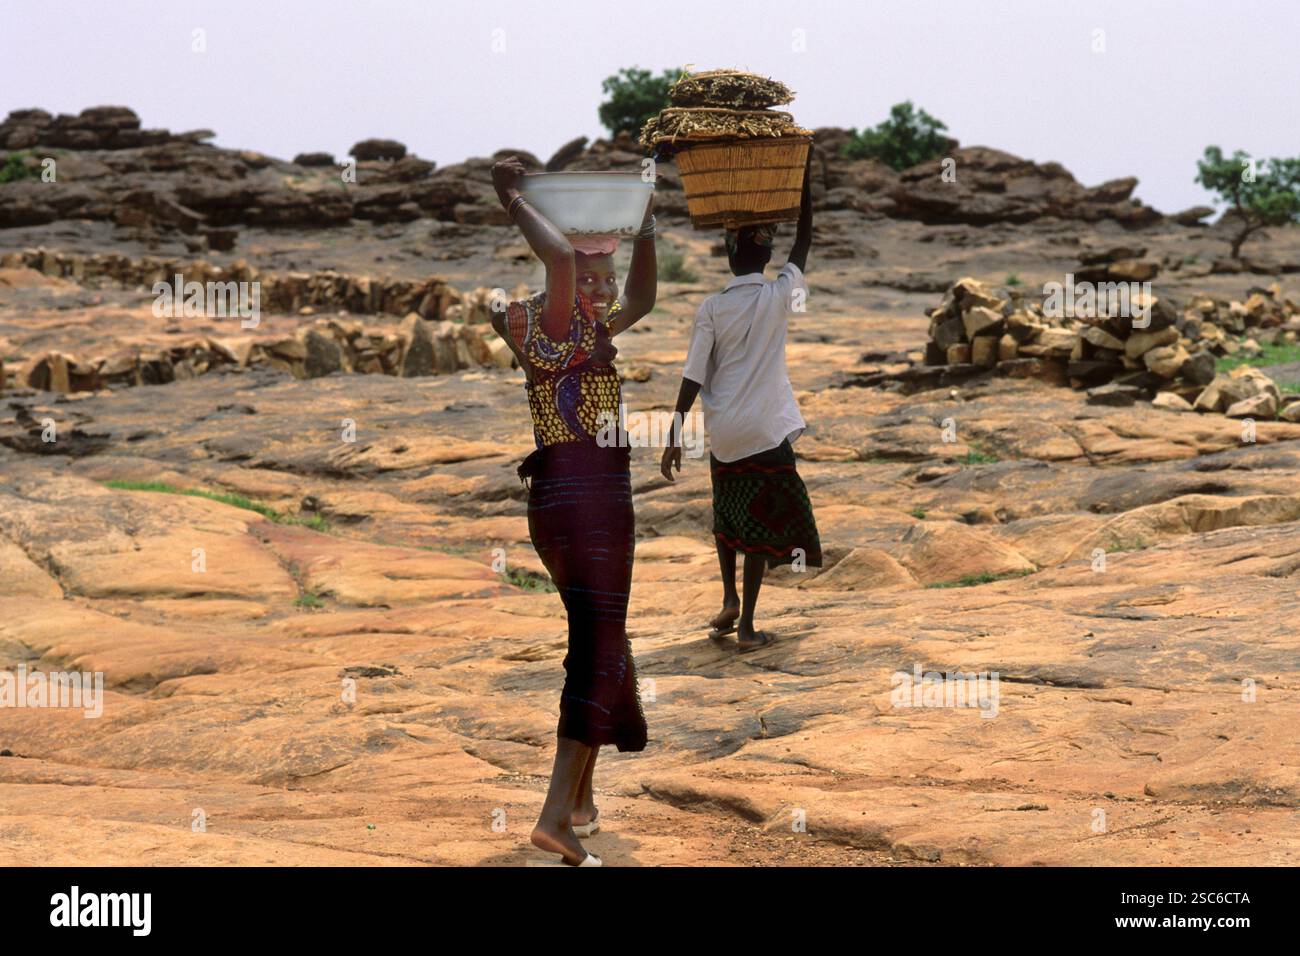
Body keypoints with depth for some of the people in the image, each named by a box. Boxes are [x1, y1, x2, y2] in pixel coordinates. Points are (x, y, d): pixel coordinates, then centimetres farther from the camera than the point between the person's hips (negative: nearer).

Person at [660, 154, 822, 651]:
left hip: (723, 432, 1)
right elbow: (804, 238, 8)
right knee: (761, 525, 3)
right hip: (767, 431, -1)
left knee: (726, 517, 23)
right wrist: (804, 177, 11)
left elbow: (693, 377, -7)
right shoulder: (779, 296, -4)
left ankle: (729, 599, 13)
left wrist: (674, 439, -4)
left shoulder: (711, 308, -4)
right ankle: (747, 625, 1)